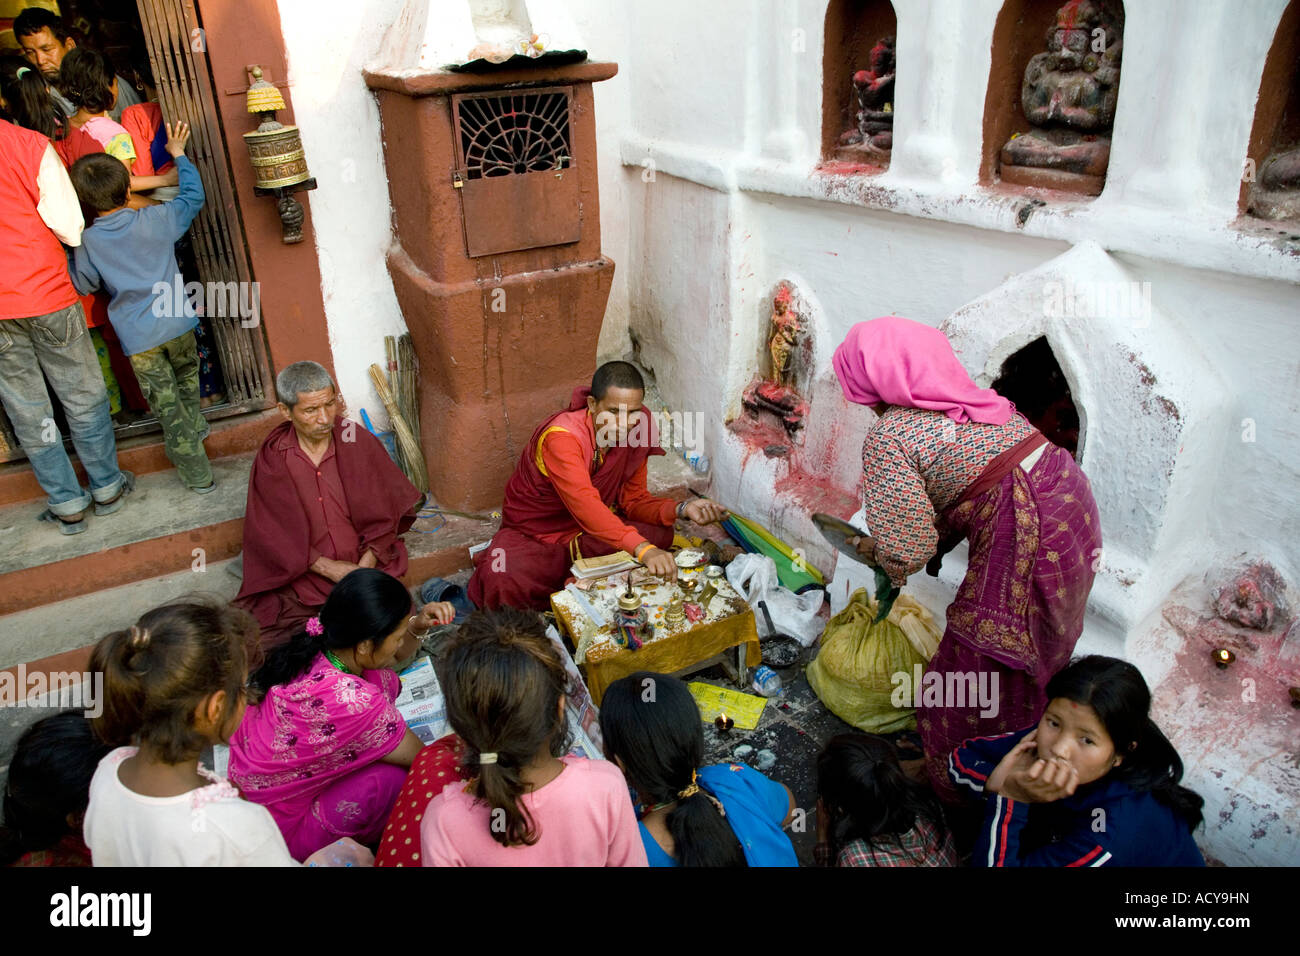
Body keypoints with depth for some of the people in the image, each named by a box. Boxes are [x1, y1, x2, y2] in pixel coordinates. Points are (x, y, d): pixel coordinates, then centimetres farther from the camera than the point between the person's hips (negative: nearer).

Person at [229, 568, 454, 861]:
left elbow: (396, 656, 8)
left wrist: (417, 625, -11)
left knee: (385, 680, -2)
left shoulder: (321, 643, -15)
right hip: (284, 829, -7)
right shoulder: (353, 700, -38)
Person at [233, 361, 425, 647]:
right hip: (301, 577, 0)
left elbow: (384, 515, 0)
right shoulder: (272, 458, -3)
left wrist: (363, 569, -14)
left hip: (366, 563, 0)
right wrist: (329, 568, -14)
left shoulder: (359, 443, -3)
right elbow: (269, 532, -4)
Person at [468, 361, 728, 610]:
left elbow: (634, 500, -2)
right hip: (532, 532, -6)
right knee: (503, 584, -37)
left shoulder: (636, 432, -10)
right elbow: (585, 505, -45)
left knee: (660, 535, -19)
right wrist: (642, 549, -57)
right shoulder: (561, 437, -32)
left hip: (591, 527, 7)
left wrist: (681, 509, -22)